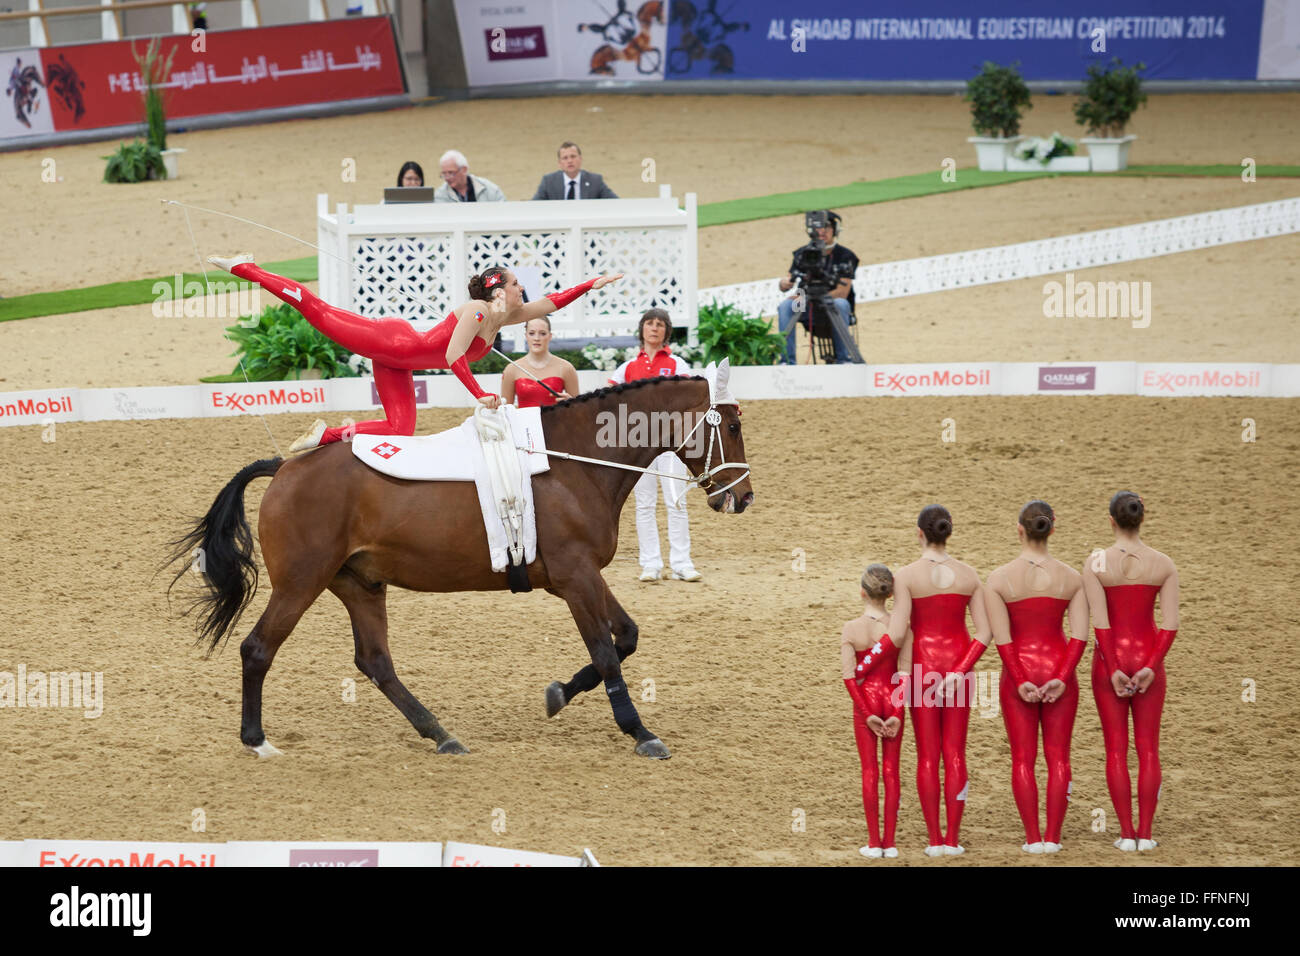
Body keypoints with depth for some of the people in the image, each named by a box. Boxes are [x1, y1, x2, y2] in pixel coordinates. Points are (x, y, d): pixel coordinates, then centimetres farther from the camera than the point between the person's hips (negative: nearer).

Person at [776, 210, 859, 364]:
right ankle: (787, 360, -25)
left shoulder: (845, 256, -6)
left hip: (832, 306, -3)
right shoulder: (803, 253, 4)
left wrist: (810, 298, -26)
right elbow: (787, 283, 4)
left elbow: (842, 292, -15)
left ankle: (842, 359, -26)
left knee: (840, 304, -35)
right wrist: (784, 283, -23)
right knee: (785, 305, -24)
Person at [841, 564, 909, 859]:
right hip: (893, 699, 1)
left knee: (870, 770, 7)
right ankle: (890, 842, 9)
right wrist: (897, 713, -9)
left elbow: (849, 677, -13)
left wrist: (867, 714, -8)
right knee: (891, 769, 8)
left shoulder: (851, 629, -12)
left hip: (865, 700, -1)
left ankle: (874, 842, 8)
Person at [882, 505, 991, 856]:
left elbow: (897, 632, -17)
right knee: (955, 753, 6)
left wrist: (903, 671, -7)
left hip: (923, 663, -2)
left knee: (927, 754, 5)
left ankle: (935, 839, 4)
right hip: (959, 663, 2)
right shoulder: (968, 575, 0)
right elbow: (984, 632, -4)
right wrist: (960, 671, -5)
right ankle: (953, 838, 4)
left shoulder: (907, 576, -10)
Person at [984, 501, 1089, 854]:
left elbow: (1001, 637, -12)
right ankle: (1052, 836, 5)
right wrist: (1061, 678, -11)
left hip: (1017, 671, -1)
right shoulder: (1072, 578, -2)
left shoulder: (998, 579, -7)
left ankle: (1033, 838, 5)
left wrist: (1020, 682, -11)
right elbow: (1080, 634, -9)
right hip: (1059, 667, 1)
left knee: (1023, 758, 6)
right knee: (1058, 756, 7)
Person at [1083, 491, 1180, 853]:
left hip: (1110, 659, -1)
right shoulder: (1163, 564, -3)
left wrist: (1113, 670, -11)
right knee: (1148, 748, 7)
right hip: (1148, 657, 1)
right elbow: (1171, 623, -9)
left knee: (1116, 749, 5)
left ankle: (1126, 833, 4)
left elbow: (1101, 622, -14)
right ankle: (1145, 833, 5)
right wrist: (1151, 666, -9)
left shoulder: (1096, 563, -10)